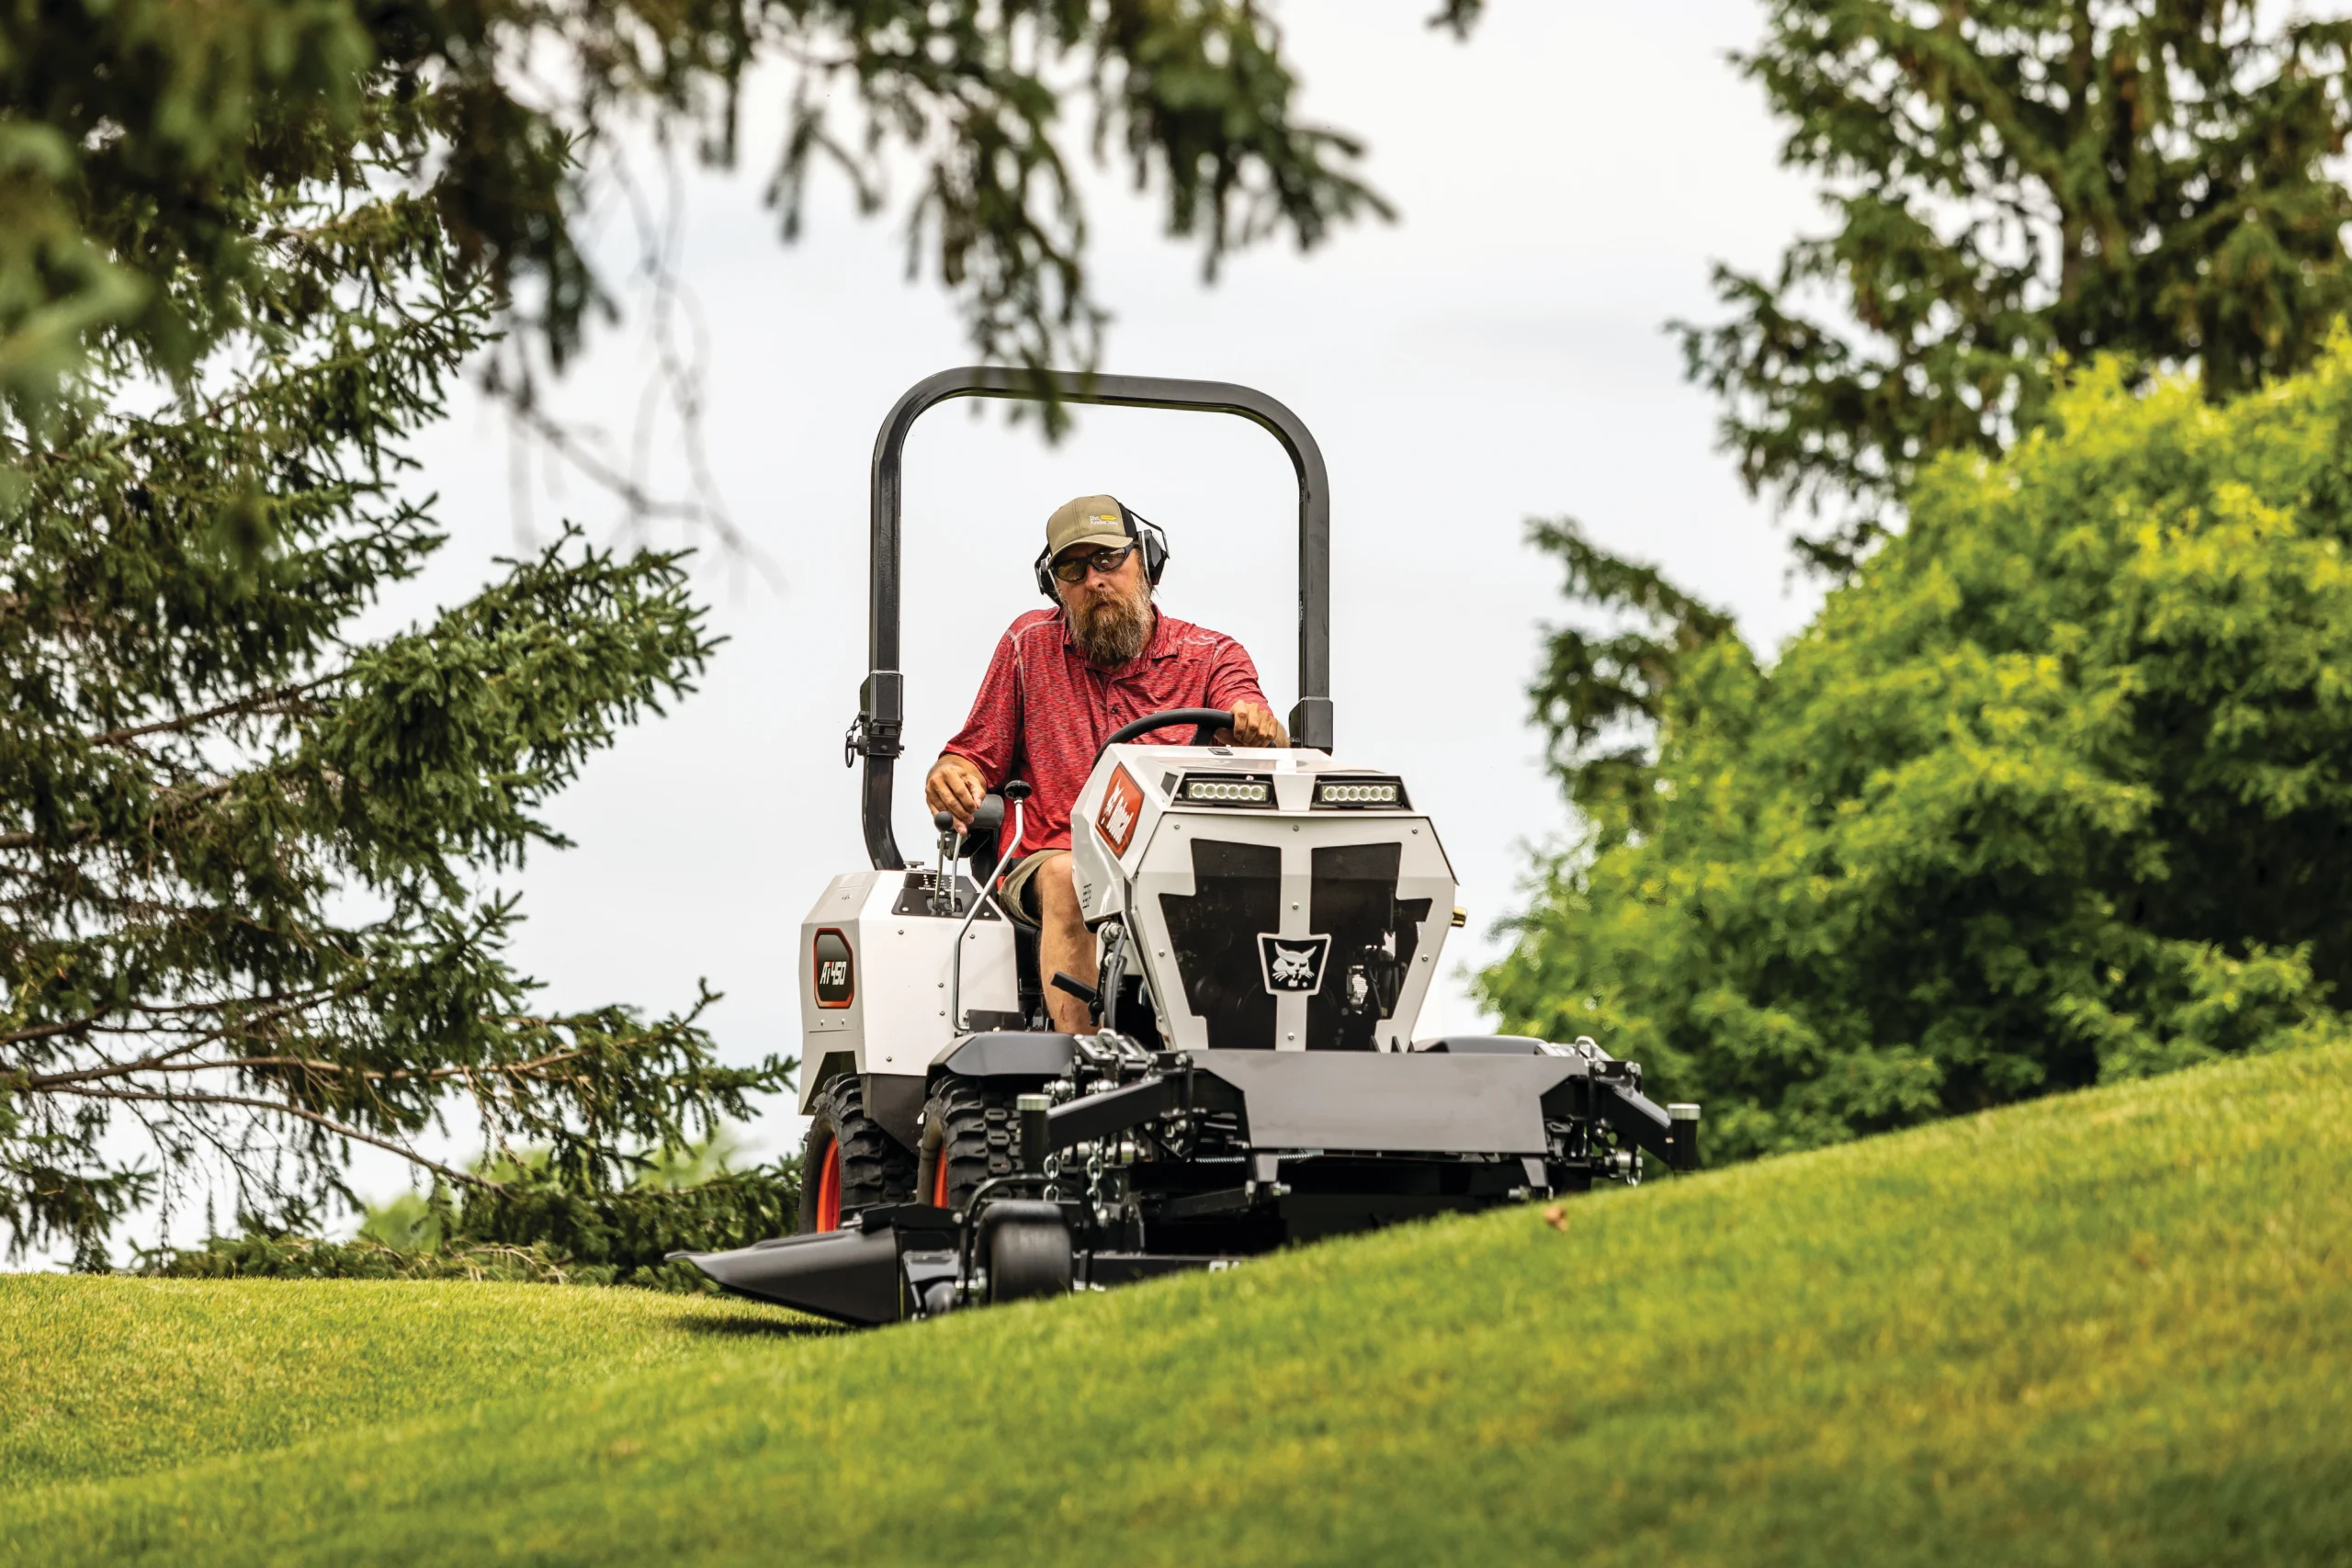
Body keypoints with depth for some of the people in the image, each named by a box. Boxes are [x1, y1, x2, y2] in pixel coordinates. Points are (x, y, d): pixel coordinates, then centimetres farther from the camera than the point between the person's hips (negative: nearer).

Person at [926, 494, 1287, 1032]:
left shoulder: (1210, 655, 12)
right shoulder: (1030, 644, 17)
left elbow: (1262, 744, -6)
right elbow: (976, 758, 18)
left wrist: (1257, 726, -33)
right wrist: (952, 780, -8)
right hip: (1050, 861, 0)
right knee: (1070, 878, -36)